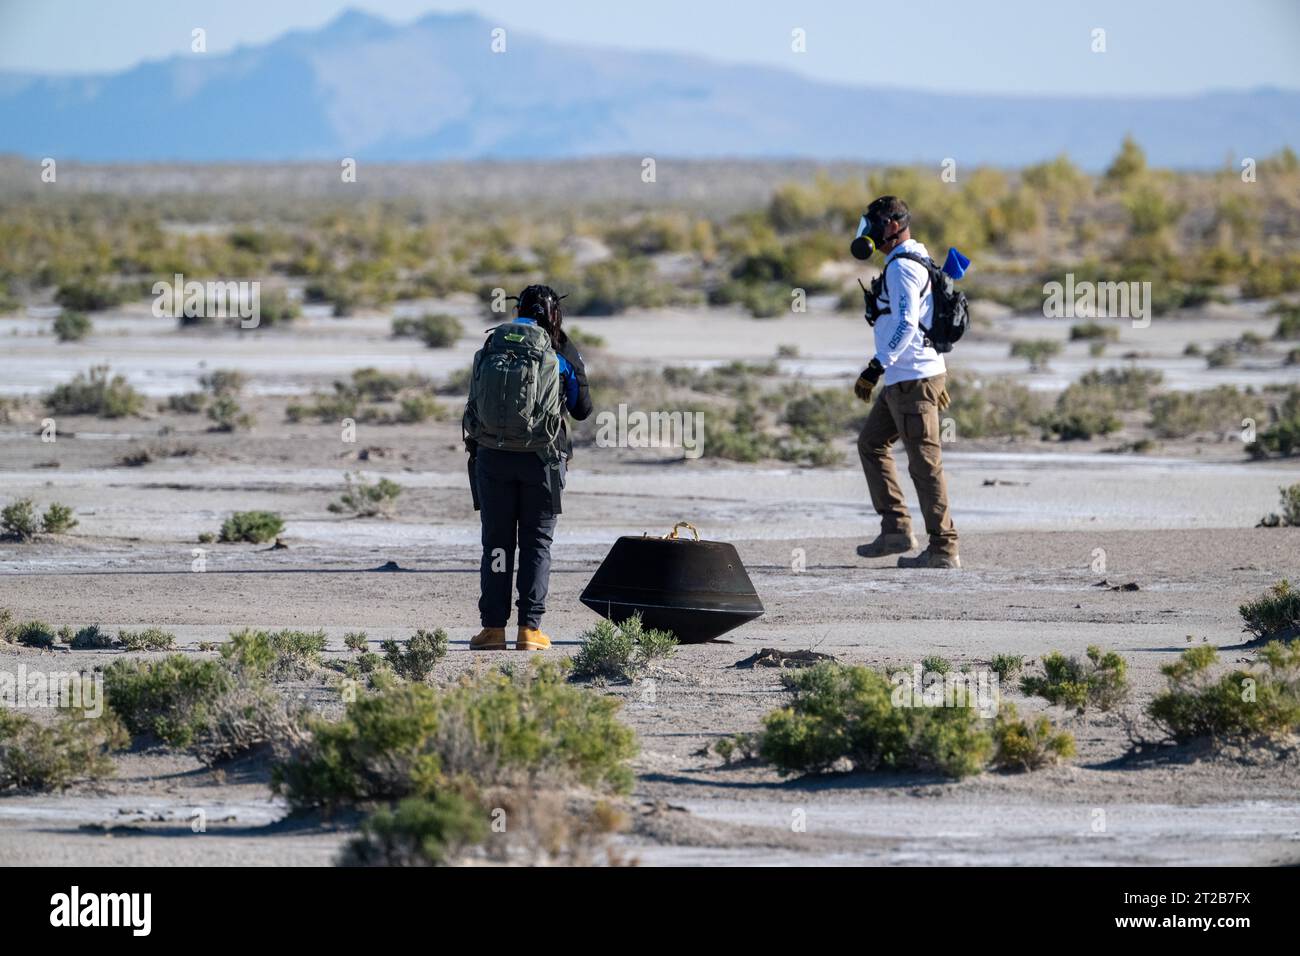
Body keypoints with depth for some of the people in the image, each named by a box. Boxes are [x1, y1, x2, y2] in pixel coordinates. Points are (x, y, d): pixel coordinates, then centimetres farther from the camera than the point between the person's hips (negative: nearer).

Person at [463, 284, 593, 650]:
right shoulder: (557, 358, -4)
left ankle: (493, 627, 3)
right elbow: (582, 409, 5)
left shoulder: (490, 350, 3)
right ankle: (530, 628, 0)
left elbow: (474, 406, 9)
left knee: (496, 543, 8)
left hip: (491, 457, 2)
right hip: (540, 461, -2)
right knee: (536, 544, 6)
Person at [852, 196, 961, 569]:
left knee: (925, 463, -7)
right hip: (904, 379, 11)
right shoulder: (916, 261, 18)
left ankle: (943, 549, -5)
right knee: (871, 443, 17)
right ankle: (896, 529, 14)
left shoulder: (902, 267, -15)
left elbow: (907, 325, -24)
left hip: (912, 379, -11)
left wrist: (876, 368, -23)